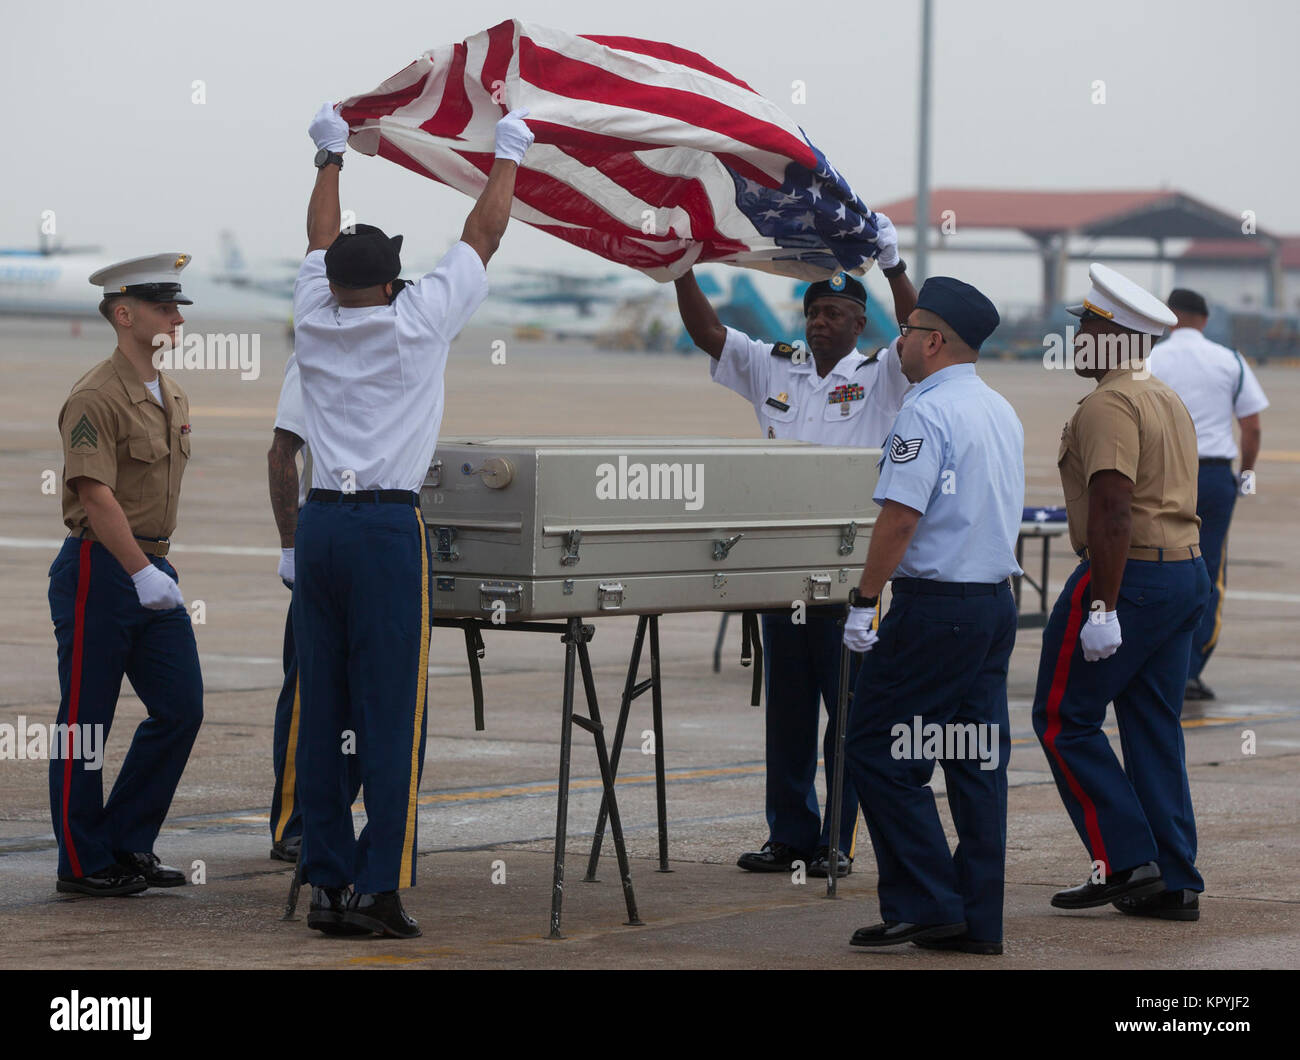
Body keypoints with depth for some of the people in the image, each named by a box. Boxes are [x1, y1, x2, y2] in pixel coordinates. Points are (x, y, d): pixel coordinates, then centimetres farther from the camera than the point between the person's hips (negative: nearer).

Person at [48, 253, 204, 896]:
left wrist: (159, 567, 19)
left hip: (153, 571, 9)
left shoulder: (173, 399, 13)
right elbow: (97, 496, -22)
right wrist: (142, 572, -27)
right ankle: (83, 863, 8)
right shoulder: (97, 397, -15)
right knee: (85, 722, 1)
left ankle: (127, 844, 16)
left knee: (180, 709, 5)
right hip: (99, 572, -9)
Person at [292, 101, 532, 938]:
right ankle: (381, 883, -9)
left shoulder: (315, 323, 8)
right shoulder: (417, 323, -2)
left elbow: (322, 240, 26)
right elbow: (484, 235, 8)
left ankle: (327, 883, 7)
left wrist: (332, 158, 41)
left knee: (322, 709, 5)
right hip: (388, 527, -5)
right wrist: (509, 155, 22)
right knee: (392, 711, -5)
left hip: (320, 524, 5)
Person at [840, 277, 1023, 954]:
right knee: (978, 760, 8)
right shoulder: (1002, 412, 15)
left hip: (935, 606, -9)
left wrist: (863, 601, -15)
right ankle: (978, 921, 8)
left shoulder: (927, 411, -14)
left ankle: (926, 903, -4)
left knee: (876, 748, -1)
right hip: (997, 600, 9)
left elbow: (899, 517, -20)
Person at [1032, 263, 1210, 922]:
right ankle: (1174, 883, 8)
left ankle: (1124, 860, -4)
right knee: (1155, 727, 10)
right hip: (1187, 572, 9)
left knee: (1064, 720, 0)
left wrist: (1102, 607, -25)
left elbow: (1113, 511, -23)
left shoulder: (1109, 406, -14)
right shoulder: (1169, 401, 17)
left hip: (1128, 574, -9)